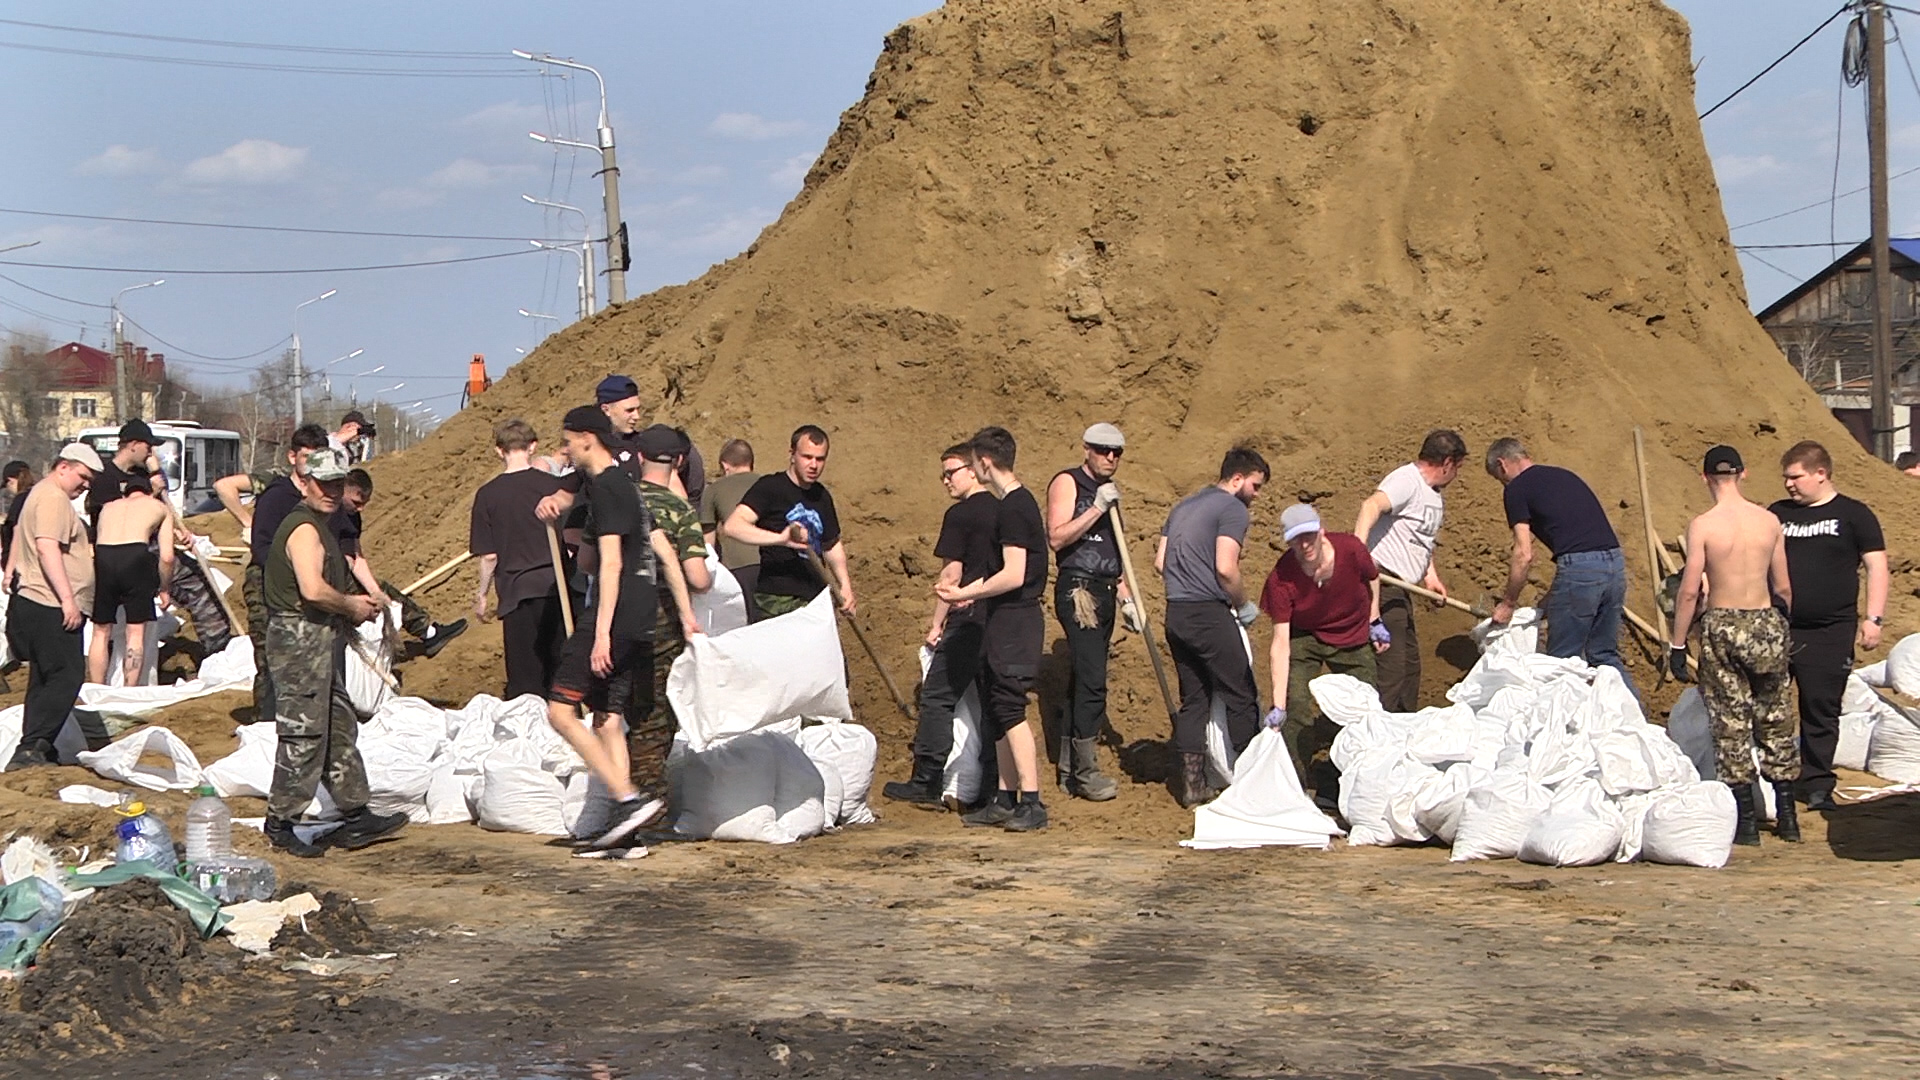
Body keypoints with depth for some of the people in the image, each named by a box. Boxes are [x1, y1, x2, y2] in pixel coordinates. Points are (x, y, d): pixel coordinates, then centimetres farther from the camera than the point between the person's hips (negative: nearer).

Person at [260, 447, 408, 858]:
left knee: (340, 729, 14)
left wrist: (353, 605, 13)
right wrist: (351, 606, -12)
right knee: (304, 734, -7)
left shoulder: (319, 527, 18)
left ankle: (356, 815, 20)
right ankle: (280, 824, 0)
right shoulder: (304, 528, -16)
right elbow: (313, 590, -28)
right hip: (302, 640, -11)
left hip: (322, 639, 11)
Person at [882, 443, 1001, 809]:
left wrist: (936, 624, -3)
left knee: (937, 697, -1)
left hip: (969, 622, -7)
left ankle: (926, 784, -1)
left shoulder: (960, 514, -8)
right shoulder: (1003, 511, 12)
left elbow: (951, 575, -10)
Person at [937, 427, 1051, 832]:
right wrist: (972, 591, 19)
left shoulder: (1013, 508, -16)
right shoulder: (1018, 503, 15)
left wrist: (965, 594, -12)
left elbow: (1013, 576, -21)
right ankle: (1005, 799, 18)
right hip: (1008, 620, 10)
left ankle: (1032, 803, -11)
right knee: (997, 711, 13)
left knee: (1009, 709, -11)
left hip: (1015, 619, -10)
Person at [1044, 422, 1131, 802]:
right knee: (1091, 680, -14)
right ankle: (1085, 771, -11)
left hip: (1103, 594, 9)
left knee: (1082, 681, 9)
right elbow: (1057, 537, -17)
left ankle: (1068, 769, 13)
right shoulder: (1067, 483, -4)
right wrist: (1097, 508, -20)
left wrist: (1126, 598, 21)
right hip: (1078, 590, -9)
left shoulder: (1107, 491, 21)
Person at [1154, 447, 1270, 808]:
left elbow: (1160, 561, 17)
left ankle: (1192, 783, 12)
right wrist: (1244, 605, -2)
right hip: (1210, 614, -8)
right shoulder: (1232, 508, -7)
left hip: (1176, 614, 8)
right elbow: (1226, 568, -16)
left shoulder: (1184, 506, 19)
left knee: (1193, 699, 12)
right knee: (1241, 698, 2)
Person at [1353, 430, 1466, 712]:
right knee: (1391, 665, -11)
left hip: (1400, 589, 11)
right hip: (1382, 584, -11)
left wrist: (1431, 577, 14)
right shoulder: (1406, 480, -14)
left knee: (1410, 663, 19)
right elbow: (1372, 505, -32)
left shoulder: (1435, 497, 18)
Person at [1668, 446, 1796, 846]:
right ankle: (1787, 817, 18)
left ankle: (1746, 820, 4)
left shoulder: (1702, 526, -10)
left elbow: (1690, 591, -11)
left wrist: (1676, 645, -3)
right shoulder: (1770, 521, -1)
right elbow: (1783, 588, 5)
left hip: (1722, 625, -3)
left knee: (1730, 723, 4)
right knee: (1774, 720, 14)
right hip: (1766, 623, 3)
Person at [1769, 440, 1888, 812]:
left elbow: (1876, 566, 0)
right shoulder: (1777, 514, 11)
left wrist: (1873, 618, -8)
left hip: (1830, 632, -3)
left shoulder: (1853, 515, 1)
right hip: (1776, 628, 3)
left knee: (1821, 711, 2)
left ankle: (1817, 785, 11)